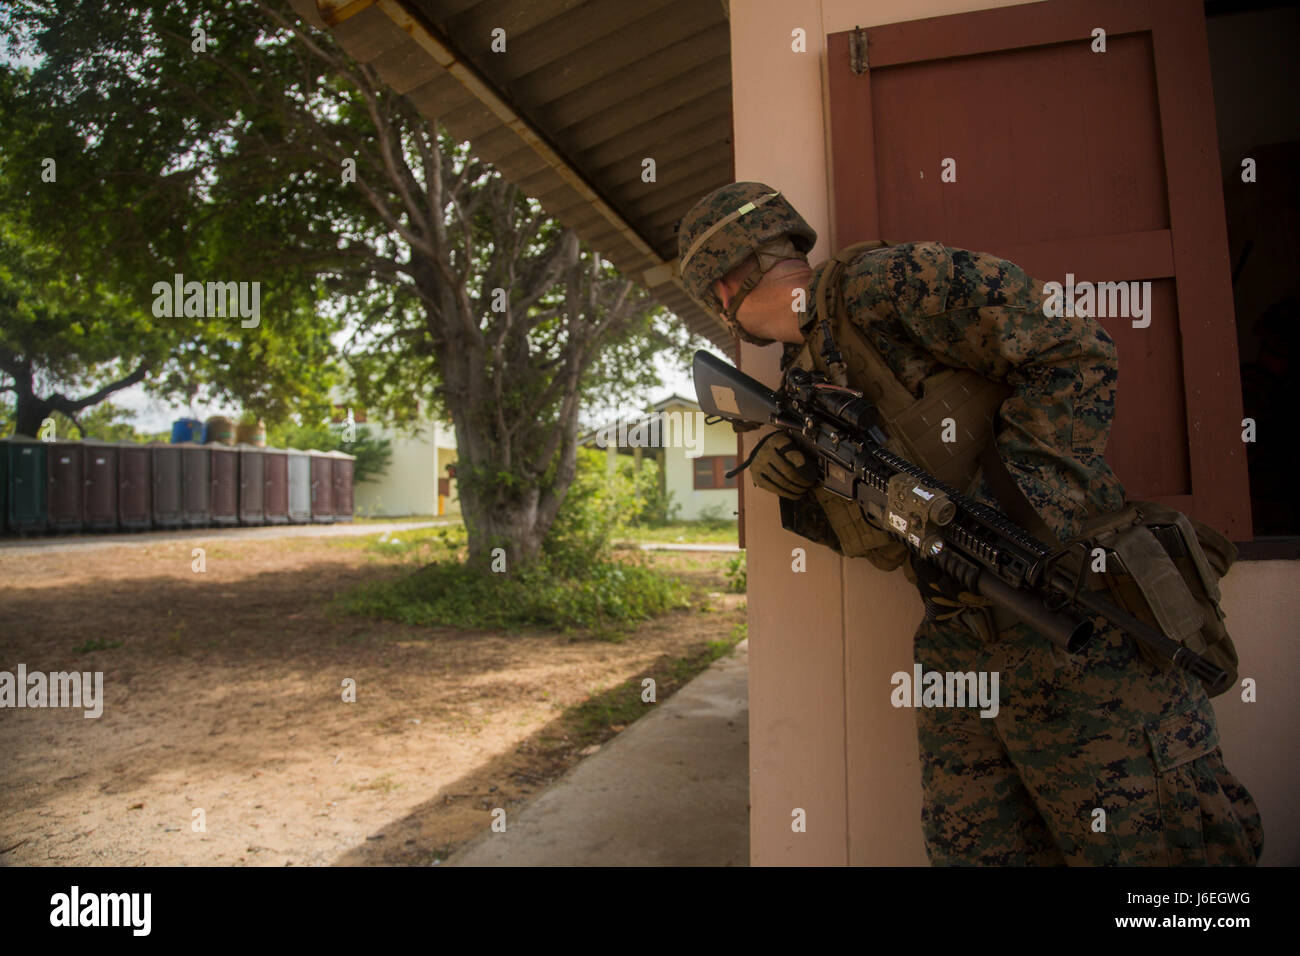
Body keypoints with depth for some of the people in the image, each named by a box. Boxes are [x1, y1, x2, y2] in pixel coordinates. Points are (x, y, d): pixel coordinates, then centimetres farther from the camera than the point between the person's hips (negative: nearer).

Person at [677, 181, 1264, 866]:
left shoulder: (878, 282, -10)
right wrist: (780, 472, -3)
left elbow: (1072, 351, -16)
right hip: (957, 639, 8)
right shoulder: (802, 370, 15)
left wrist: (1003, 507, -23)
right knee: (969, 843, 15)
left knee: (1145, 845, 3)